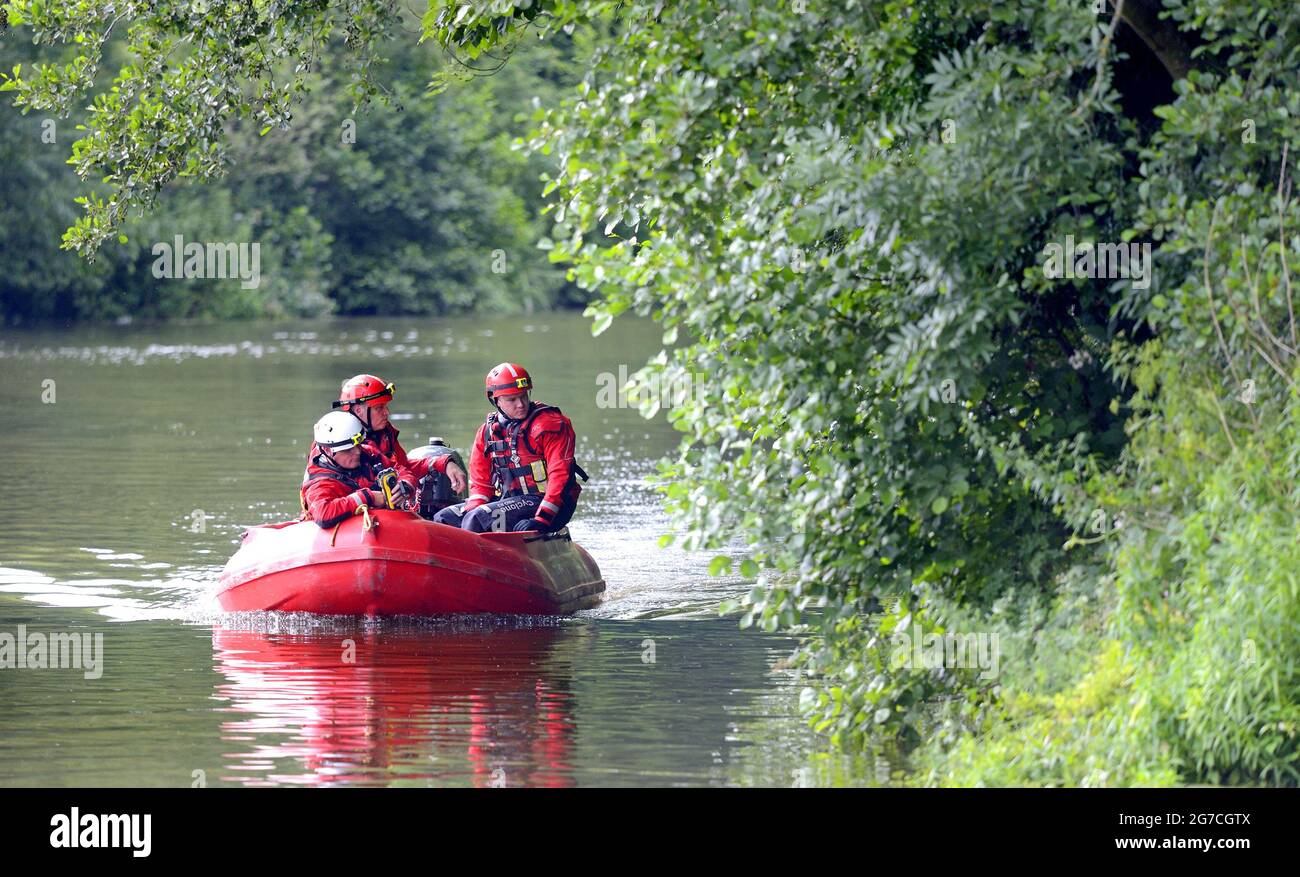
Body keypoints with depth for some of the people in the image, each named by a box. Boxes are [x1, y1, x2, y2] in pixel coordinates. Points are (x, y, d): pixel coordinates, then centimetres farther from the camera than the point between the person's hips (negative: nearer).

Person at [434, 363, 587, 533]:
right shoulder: (488, 431, 9)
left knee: (479, 518, -27)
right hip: (507, 500, 8)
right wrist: (473, 510, -10)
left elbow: (559, 474, -17)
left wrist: (542, 519, -27)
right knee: (444, 519, 2)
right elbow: (481, 482, 12)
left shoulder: (551, 423, -10)